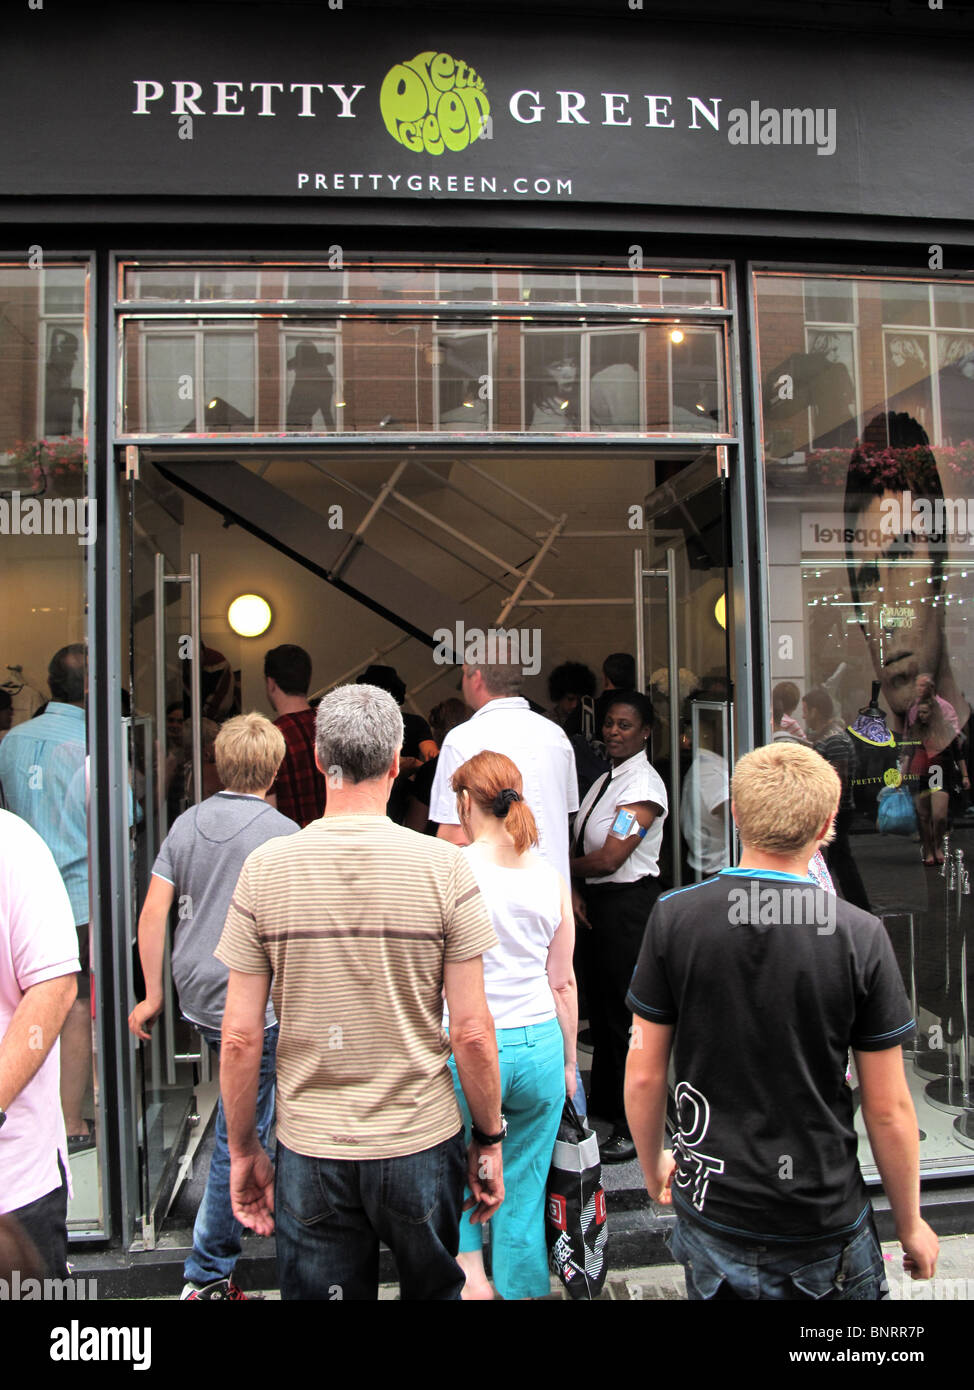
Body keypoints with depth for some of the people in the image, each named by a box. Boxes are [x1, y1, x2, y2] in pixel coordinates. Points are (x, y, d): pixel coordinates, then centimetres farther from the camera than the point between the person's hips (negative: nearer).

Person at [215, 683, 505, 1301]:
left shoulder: (264, 868, -8)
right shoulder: (445, 867, -12)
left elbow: (240, 1036, -5)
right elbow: (471, 1031, -10)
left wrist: (243, 1148, 8)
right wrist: (490, 1140, 4)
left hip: (309, 1151, 1)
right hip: (423, 1142, 0)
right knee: (436, 1289, 23)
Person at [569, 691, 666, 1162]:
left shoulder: (643, 784, -16)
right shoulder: (607, 778, 11)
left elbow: (608, 858, -21)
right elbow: (580, 843, 11)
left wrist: (564, 867, -5)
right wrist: (574, 888, -5)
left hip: (627, 902, -9)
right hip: (594, 902, 9)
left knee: (626, 1009, -1)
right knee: (600, 1000, 19)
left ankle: (635, 1124, 13)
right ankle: (605, 1097, 37)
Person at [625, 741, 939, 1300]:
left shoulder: (674, 917, -12)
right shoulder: (861, 935, -16)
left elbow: (644, 1075, -5)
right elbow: (889, 1109, -9)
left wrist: (654, 1166, 13)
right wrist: (910, 1222, 7)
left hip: (711, 1212, 1)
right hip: (825, 1222, -1)